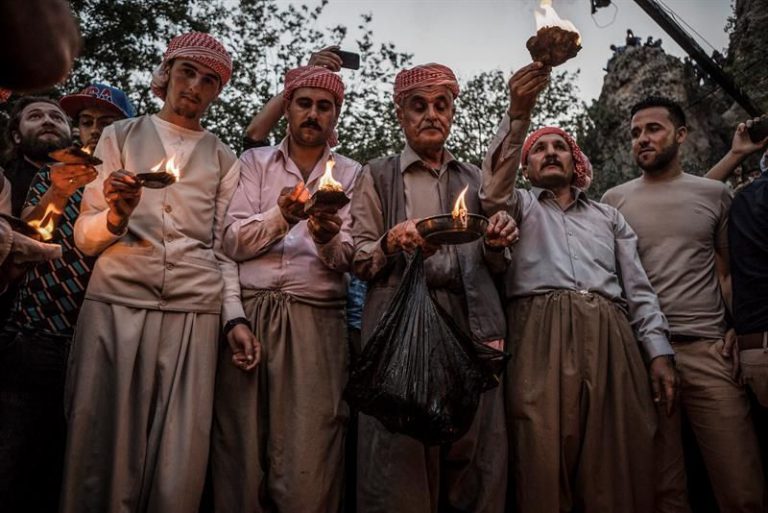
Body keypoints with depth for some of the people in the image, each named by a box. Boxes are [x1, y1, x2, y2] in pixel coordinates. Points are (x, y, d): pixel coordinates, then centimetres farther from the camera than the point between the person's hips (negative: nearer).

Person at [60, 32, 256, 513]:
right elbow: (84, 235, 6)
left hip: (194, 311, 1)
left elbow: (223, 245, 9)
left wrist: (234, 316, -3)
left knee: (180, 458, 0)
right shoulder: (121, 136, 11)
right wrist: (117, 215, -15)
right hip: (117, 300, 0)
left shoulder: (224, 159, 14)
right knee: (103, 445, 2)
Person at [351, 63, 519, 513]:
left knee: (475, 449, -3)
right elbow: (359, 261, 7)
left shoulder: (475, 179, 21)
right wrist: (393, 242, -12)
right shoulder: (378, 176, 12)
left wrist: (497, 243, 0)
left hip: (470, 323, 3)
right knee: (400, 451, -6)